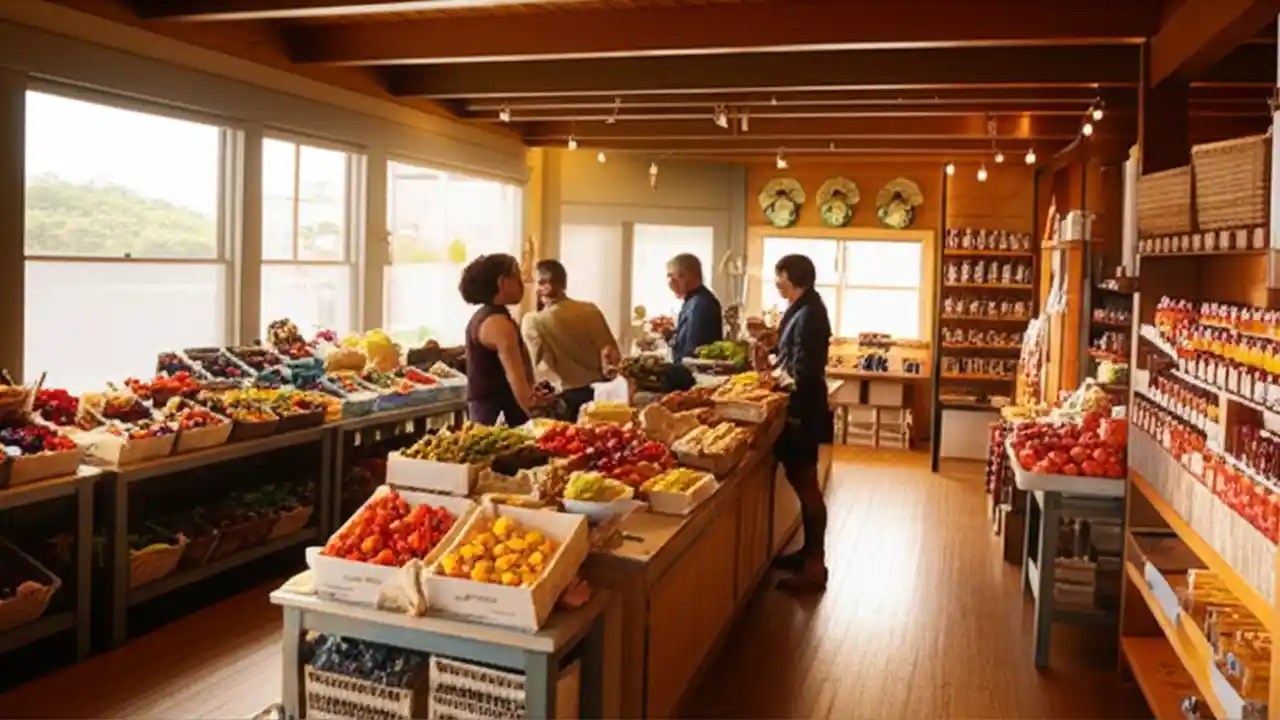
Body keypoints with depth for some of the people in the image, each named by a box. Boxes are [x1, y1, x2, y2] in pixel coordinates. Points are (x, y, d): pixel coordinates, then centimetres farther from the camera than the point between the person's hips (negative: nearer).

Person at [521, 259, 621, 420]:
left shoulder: (533, 321, -9)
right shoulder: (590, 310, 0)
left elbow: (543, 366, -15)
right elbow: (612, 355, -2)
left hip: (566, 397, -3)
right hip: (599, 392, 3)